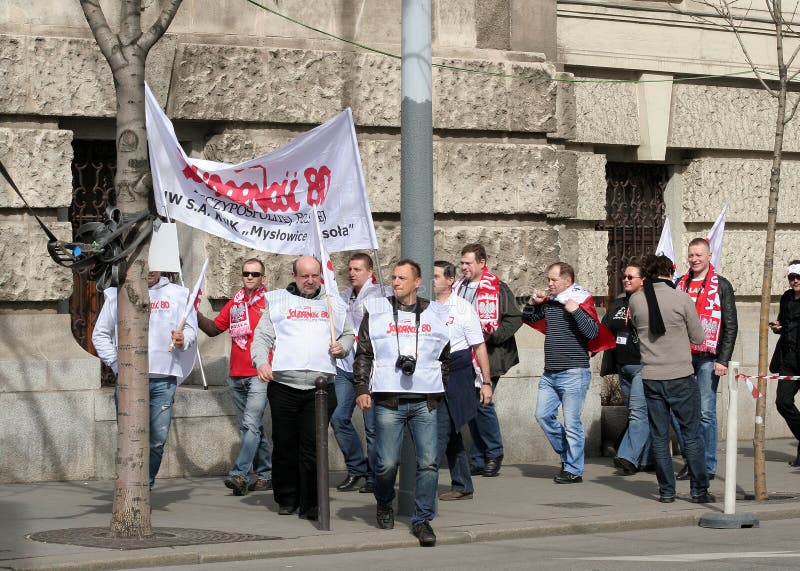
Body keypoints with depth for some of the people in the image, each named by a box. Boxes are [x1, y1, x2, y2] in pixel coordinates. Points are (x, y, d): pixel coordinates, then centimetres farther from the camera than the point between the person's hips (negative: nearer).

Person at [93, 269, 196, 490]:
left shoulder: (177, 295, 11)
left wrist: (183, 339, -14)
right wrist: (114, 362, 1)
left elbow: (191, 329, 9)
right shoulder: (117, 295, 10)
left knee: (158, 440, 0)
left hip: (164, 380, 1)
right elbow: (100, 334, 14)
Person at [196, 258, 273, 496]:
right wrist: (196, 313, 3)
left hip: (260, 375, -6)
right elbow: (214, 329, 16)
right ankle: (266, 474, 19)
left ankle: (239, 475, -23)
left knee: (251, 424, -16)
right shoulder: (234, 304, 14)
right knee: (251, 427, 11)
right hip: (236, 376, 6)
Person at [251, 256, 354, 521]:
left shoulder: (333, 304, 18)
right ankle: (286, 499, 17)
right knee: (285, 446, 3)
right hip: (283, 386, 0)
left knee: (313, 447, -7)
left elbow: (348, 334, 29)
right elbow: (262, 336, 5)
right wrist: (261, 362, -13)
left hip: (321, 387, 0)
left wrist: (343, 346, 5)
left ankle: (309, 504, -3)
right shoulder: (278, 302, 11)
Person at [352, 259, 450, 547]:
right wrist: (361, 389, -3)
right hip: (388, 401, -1)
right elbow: (363, 354, 7)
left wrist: (443, 392, 16)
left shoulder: (435, 314, 12)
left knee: (429, 462, -8)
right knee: (386, 463, -4)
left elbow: (445, 358, 20)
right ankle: (384, 506, 24)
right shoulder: (376, 312, 8)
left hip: (425, 401, 1)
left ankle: (422, 520, 1)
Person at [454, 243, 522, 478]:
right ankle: (478, 460, 14)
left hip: (488, 357, -7)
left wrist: (492, 337, -16)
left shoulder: (497, 288, -7)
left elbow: (515, 318, -10)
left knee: (482, 403, -12)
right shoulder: (458, 288, 14)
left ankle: (494, 454, 3)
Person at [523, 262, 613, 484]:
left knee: (572, 423, -4)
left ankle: (573, 470, 3)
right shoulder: (548, 303, 12)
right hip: (550, 373, 8)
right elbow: (527, 319, 26)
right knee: (543, 416, 7)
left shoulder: (581, 302, -8)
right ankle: (567, 454, 23)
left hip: (573, 373, -8)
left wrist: (575, 311, -23)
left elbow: (593, 332, -19)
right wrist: (532, 303, 9)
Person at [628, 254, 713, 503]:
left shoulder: (635, 300, -2)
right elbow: (698, 338, -1)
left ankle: (666, 491, 10)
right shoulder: (682, 299, -9)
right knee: (691, 435, 5)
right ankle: (699, 490, 6)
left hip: (651, 377, 3)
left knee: (659, 436, 9)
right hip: (681, 376, -2)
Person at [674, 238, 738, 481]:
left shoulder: (721, 286, 3)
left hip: (707, 357, -4)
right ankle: (690, 461, 13)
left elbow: (730, 326, -1)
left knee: (705, 412, -4)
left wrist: (723, 360, -9)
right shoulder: (680, 285, 15)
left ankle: (707, 466, 3)